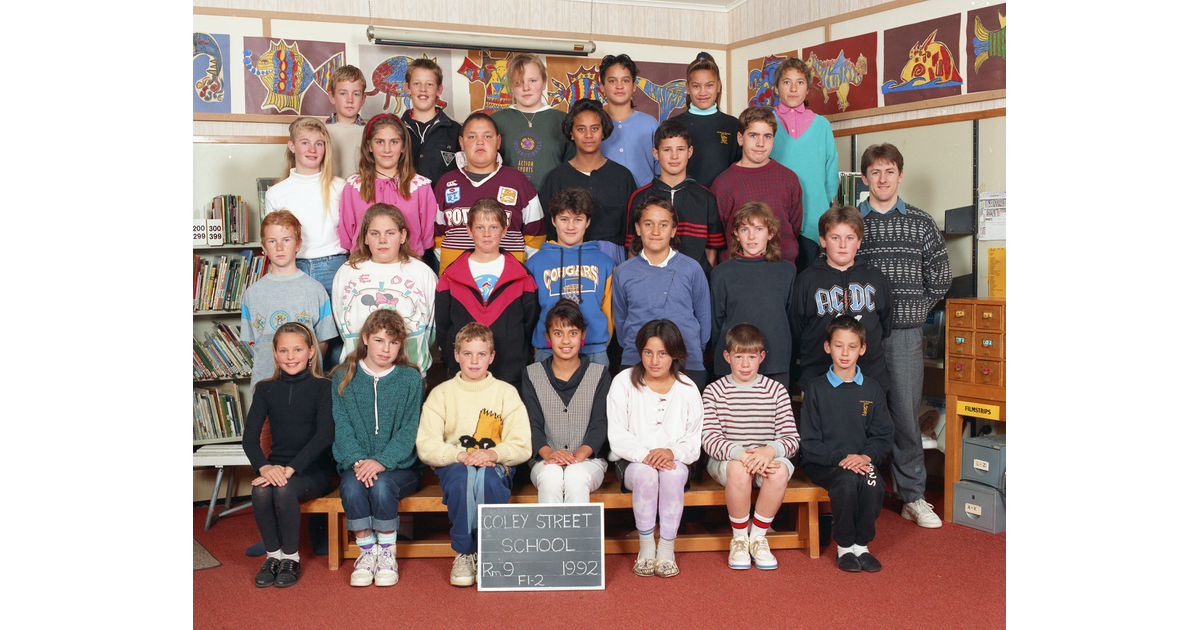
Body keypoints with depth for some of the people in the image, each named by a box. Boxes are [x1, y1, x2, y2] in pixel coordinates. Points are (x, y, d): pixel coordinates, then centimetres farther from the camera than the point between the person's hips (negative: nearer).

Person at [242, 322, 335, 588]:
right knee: (260, 491, -29)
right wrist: (264, 467, -21)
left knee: (284, 489, -32)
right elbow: (250, 436, -1)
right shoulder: (266, 389, 8)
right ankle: (273, 554, -6)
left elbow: (324, 435, -14)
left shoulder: (322, 388, -3)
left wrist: (290, 469, -26)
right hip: (277, 465, 3)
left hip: (314, 469, -3)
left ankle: (291, 557, -11)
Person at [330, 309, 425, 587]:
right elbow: (341, 427, 0)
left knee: (382, 486, -32)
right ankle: (366, 552, -10)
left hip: (400, 466, -1)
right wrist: (357, 460, -18)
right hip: (355, 463, 1)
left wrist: (382, 461, -20)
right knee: (352, 487, -31)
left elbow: (409, 431, -4)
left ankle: (387, 554, -10)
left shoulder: (410, 379, 4)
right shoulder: (343, 378, 8)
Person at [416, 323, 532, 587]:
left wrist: (493, 454, -19)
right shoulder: (441, 394, 9)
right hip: (454, 465, 0)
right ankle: (463, 554, -20)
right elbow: (425, 446, -1)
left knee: (487, 477, -36)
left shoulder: (506, 392, 9)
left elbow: (522, 446, 1)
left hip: (495, 466, 0)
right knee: (463, 476, -36)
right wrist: (460, 455, -18)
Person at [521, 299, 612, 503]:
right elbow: (532, 424, 1)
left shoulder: (600, 374, 9)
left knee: (576, 478, -35)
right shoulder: (531, 375, 11)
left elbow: (600, 423, 0)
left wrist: (579, 455, -20)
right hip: (545, 461, 0)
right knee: (550, 479, -35)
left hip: (588, 459, 0)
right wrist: (548, 453, -21)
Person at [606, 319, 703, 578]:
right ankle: (645, 547, -18)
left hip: (674, 460, 1)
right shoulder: (624, 382, 0)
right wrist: (645, 455, -23)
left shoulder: (687, 388, 5)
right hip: (632, 462, -1)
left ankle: (667, 548, -20)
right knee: (645, 474, -34)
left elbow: (695, 440, 0)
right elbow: (617, 437, -5)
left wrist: (672, 452, -22)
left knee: (673, 473, -33)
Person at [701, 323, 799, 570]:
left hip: (768, 459, 1)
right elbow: (709, 438, -10)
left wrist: (769, 451, -25)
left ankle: (758, 536, -10)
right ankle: (739, 538, -11)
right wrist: (741, 453, -27)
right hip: (725, 459, -1)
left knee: (780, 469, -33)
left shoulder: (776, 390, 5)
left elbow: (792, 438, -2)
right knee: (738, 469, -36)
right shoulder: (714, 391, 2)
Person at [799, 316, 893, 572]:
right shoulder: (816, 389, 1)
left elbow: (883, 436, 8)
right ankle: (844, 547, -13)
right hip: (823, 464, -2)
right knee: (847, 481, -34)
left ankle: (862, 544, -10)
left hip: (861, 461, 2)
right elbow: (809, 443, -3)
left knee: (873, 483, -31)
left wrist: (866, 456, -13)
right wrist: (840, 458, -18)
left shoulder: (872, 390, 10)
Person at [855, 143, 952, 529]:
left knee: (906, 414, 4)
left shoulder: (921, 224, 8)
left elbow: (940, 277, 11)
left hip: (906, 334, 1)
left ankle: (913, 496, 14)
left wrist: (915, 309, 4)